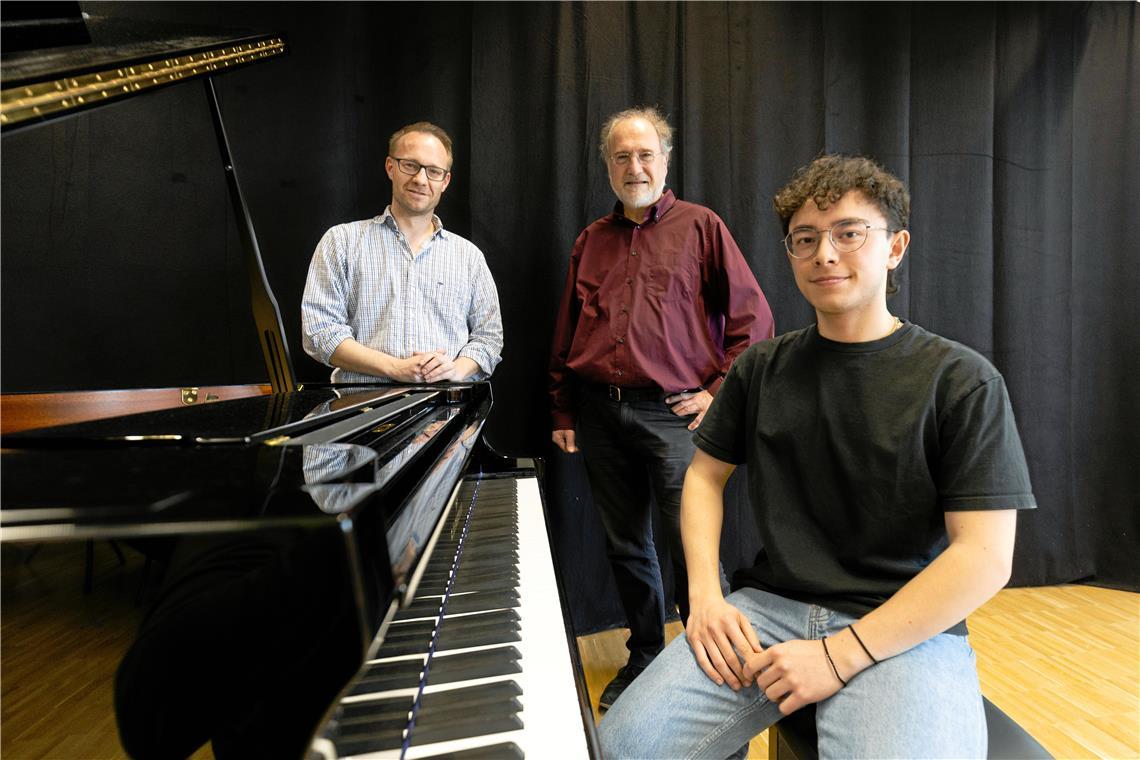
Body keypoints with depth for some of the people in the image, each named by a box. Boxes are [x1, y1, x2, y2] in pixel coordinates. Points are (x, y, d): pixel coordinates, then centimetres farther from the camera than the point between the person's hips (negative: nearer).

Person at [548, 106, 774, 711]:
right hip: (599, 414, 5)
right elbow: (565, 337, 17)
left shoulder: (700, 226, 3)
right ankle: (645, 658, 30)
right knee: (625, 546, 13)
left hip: (673, 412, -4)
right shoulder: (591, 241, 15)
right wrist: (562, 412, 14)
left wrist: (720, 390, -6)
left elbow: (754, 319, 0)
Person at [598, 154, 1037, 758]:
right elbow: (705, 475, 13)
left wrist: (840, 654, -17)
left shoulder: (962, 382, -5)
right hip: (770, 606, 3)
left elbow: (985, 556, -11)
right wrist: (704, 594, -4)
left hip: (906, 630, -2)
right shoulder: (761, 367, 6)